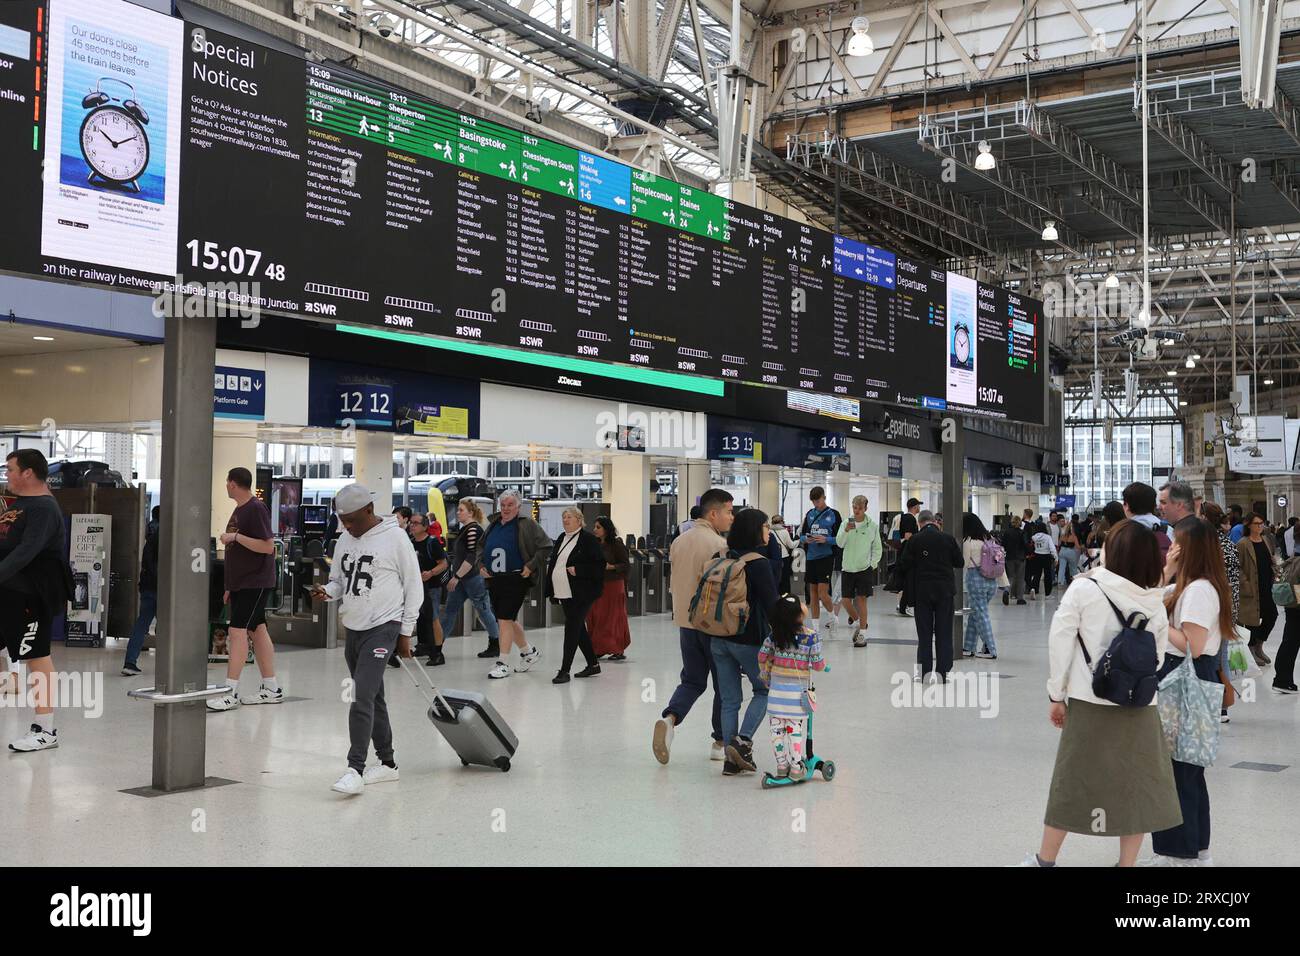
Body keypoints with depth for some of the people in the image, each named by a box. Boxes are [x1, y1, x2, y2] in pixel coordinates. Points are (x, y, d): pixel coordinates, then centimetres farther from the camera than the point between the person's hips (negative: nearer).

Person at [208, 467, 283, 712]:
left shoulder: (256, 509, -14)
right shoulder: (239, 510, 15)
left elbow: (267, 546, -20)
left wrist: (235, 537, -21)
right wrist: (230, 587, 19)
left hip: (255, 582, -9)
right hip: (240, 582, 9)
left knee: (238, 630, -12)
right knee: (257, 630, 10)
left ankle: (231, 692, -11)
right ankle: (271, 689, 15)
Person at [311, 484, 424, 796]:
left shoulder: (395, 538, -9)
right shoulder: (345, 540, 10)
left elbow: (414, 587, -5)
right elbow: (339, 580, 20)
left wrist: (406, 633, -5)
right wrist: (326, 591, -5)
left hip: (382, 628, -7)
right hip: (353, 628, 7)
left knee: (363, 696, -18)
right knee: (372, 698, 14)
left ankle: (355, 769, -16)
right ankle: (387, 763, 24)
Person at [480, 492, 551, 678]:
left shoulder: (527, 525, -4)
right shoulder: (493, 525, 14)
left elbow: (546, 546, -6)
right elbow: (481, 548, 26)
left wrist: (531, 566, -12)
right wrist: (481, 566, 10)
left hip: (515, 579, -7)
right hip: (494, 580, 7)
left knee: (505, 620, -10)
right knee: (508, 620, 14)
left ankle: (502, 663, -3)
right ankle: (529, 651, 33)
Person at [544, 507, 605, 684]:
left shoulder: (589, 539, -8)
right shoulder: (561, 539, 15)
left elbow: (600, 564, -13)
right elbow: (553, 564, 19)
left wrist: (578, 570, -20)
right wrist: (551, 590, 13)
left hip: (580, 594, -8)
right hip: (564, 593, 8)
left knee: (572, 629, -9)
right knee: (578, 629, 14)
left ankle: (564, 670, -7)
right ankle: (593, 664, 26)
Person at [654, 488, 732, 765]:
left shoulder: (679, 541, 8)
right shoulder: (718, 544, -16)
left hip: (685, 622, 7)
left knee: (692, 680, 16)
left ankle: (669, 718, -9)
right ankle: (721, 742, 16)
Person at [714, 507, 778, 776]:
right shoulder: (758, 563, -14)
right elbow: (772, 605, -14)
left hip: (719, 639, 6)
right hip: (749, 639, -6)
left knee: (729, 700, 10)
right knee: (764, 690, 14)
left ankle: (731, 759, 10)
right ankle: (743, 741, -3)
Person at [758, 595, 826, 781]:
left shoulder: (774, 634, -3)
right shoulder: (811, 636, -14)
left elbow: (763, 655, 2)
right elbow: (817, 664, -10)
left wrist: (765, 675, 19)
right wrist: (824, 664, 13)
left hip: (777, 688, 3)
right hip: (798, 691, -3)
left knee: (777, 729, 11)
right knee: (796, 730, 6)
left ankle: (781, 765, 18)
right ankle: (796, 768, 11)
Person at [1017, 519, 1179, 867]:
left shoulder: (1084, 589, -9)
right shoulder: (1155, 602, -1)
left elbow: (1060, 645, -8)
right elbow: (1158, 658, 3)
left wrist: (1057, 696, 2)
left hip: (1090, 703, -1)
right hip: (1139, 708, 1)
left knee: (1073, 782, 10)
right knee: (1136, 786, 13)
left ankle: (1045, 860, 23)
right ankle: (1127, 862, 19)